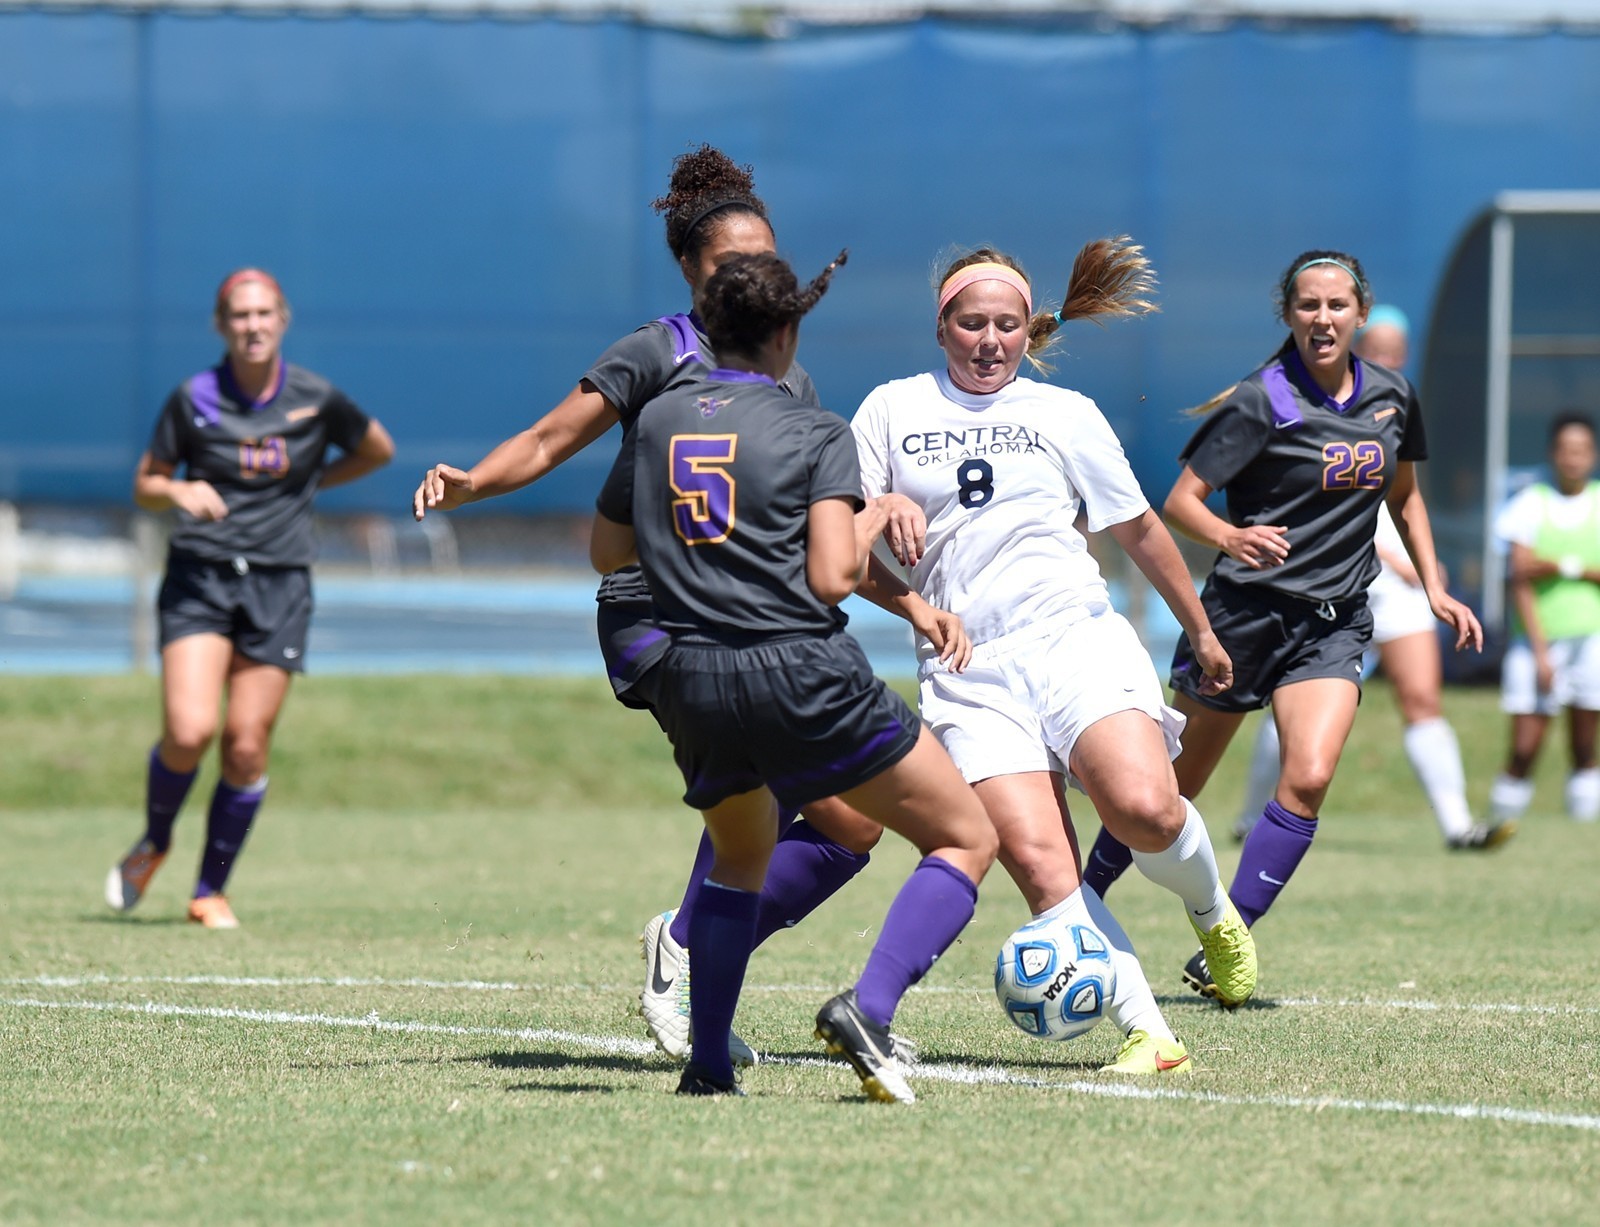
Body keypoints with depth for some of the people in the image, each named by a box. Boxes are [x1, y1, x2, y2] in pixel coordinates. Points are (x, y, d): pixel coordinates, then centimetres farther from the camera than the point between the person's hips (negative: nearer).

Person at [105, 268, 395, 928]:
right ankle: (153, 845, 13)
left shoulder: (318, 400, 1)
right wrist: (179, 491, -14)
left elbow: (378, 449, 19)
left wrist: (311, 482, 10)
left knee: (247, 745, -4)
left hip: (279, 587, 1)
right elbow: (145, 484, 6)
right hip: (199, 577, -1)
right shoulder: (193, 398, -2)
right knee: (189, 730, -16)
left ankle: (211, 891, 12)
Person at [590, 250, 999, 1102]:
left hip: (689, 682, 5)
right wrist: (876, 519, 8)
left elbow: (606, 552, 22)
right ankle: (867, 1009, -16)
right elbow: (833, 579, -10)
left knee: (741, 858, 31)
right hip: (804, 675, -5)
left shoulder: (657, 420, 12)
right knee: (965, 841, 5)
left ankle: (707, 1063, 18)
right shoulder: (814, 433, -2)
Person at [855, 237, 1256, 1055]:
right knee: (1038, 862, -20)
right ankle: (1149, 1035, -19)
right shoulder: (892, 410, 14)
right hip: (967, 672, 0)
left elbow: (1138, 529, 23)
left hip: (1075, 640, 0)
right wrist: (882, 509, -9)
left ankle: (1211, 910, 7)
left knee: (1145, 810, -26)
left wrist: (1201, 632, 30)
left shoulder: (1066, 415, 15)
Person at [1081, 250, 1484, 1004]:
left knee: (1309, 778, -18)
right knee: (1176, 784, 7)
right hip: (1248, 609, -3)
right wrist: (1232, 538, -32)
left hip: (1335, 622, 3)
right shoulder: (1260, 403, -11)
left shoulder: (1392, 398, 5)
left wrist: (1433, 588, 14)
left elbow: (1404, 496, 22)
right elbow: (1181, 501, -13)